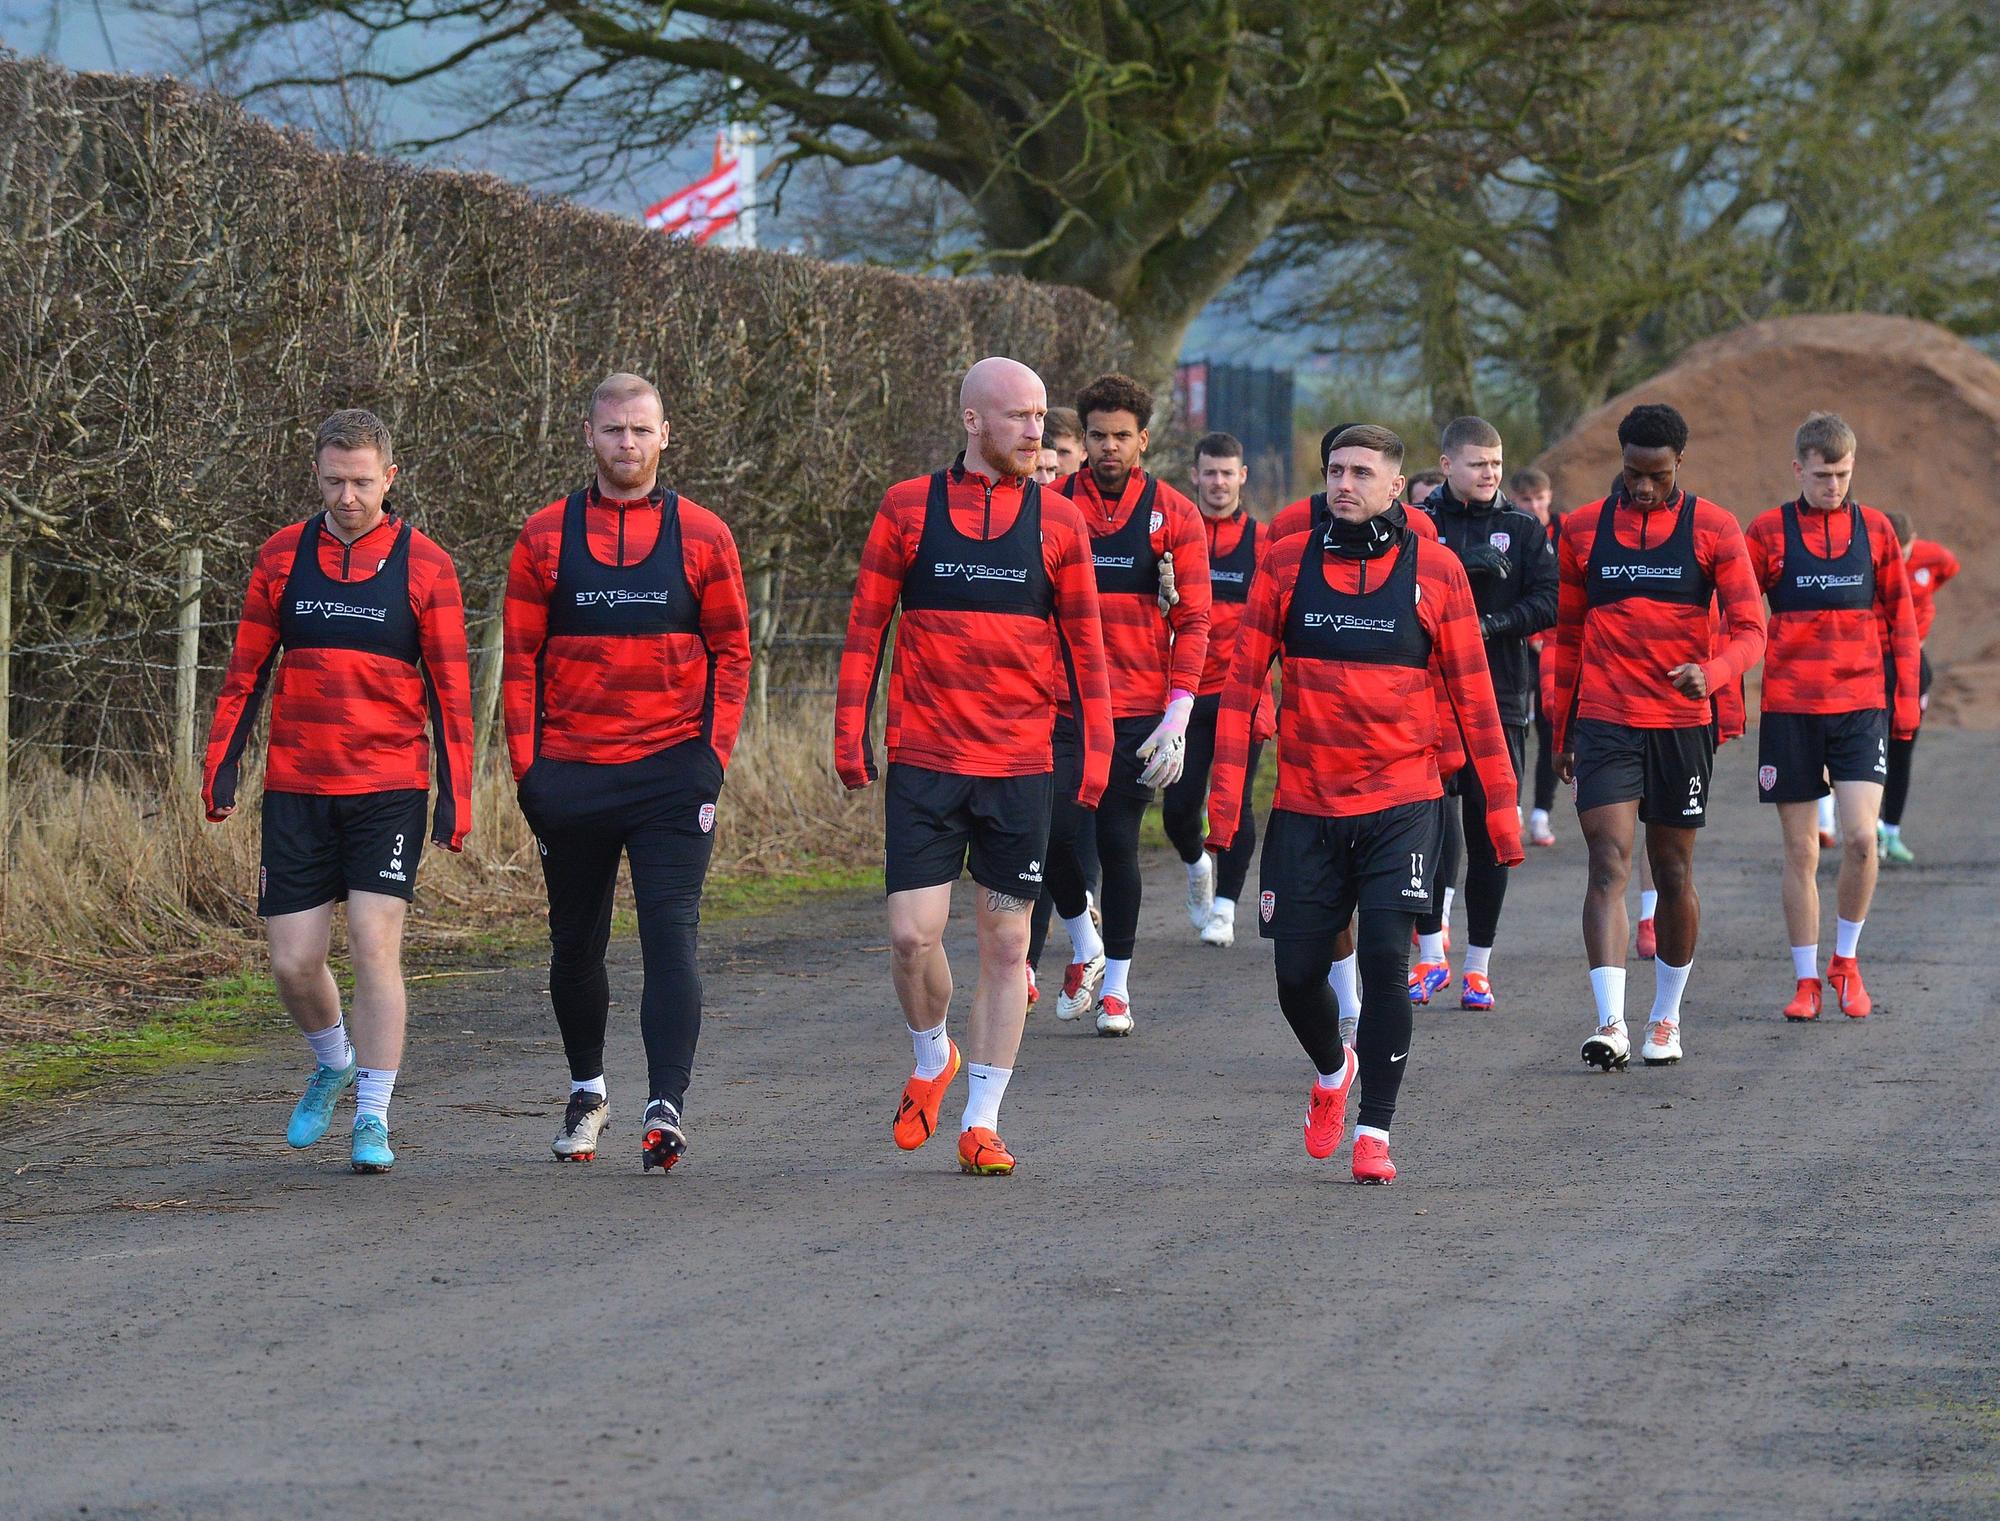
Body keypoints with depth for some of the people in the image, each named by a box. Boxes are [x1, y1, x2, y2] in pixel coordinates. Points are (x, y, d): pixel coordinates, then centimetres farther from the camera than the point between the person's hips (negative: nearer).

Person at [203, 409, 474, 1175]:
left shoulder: (424, 566, -2)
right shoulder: (281, 557, 5)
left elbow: (449, 688, 2)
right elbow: (247, 668, 11)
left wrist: (455, 795, -2)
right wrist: (220, 764, 3)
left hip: (390, 788, -2)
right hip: (295, 790, 3)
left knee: (374, 946, -11)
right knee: (293, 961, 1)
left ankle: (373, 1118, -2)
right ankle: (332, 1064, 32)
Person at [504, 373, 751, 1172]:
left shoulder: (702, 537, 3)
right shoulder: (545, 537, 5)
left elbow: (731, 652, 7)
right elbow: (521, 658, 7)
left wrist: (713, 754, -2)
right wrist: (527, 766, 0)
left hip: (671, 770, -2)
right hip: (570, 772, 2)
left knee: (671, 933, -13)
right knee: (576, 942, 12)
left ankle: (666, 1107, -18)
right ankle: (587, 1089, 32)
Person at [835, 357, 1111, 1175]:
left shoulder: (1057, 520, 5)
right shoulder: (908, 509, 2)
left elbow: (1084, 640, 10)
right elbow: (865, 624, 6)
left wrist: (1096, 746, 5)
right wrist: (849, 731, 1)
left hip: (1021, 768, 1)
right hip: (924, 763, -1)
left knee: (1006, 942, 2)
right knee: (913, 934, -7)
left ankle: (980, 1122, 10)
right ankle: (932, 1059, 23)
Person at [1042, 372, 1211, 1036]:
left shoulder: (1174, 515, 1)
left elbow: (1192, 622, 0)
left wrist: (1178, 716, -8)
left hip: (1140, 713, -1)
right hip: (1061, 708, 1)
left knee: (1118, 843, 1)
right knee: (1053, 832, -9)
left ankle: (1115, 982, 14)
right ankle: (1084, 947, 17)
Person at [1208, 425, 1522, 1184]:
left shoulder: (1436, 571, 0)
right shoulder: (1285, 564, 2)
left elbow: (1472, 696, 4)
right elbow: (1244, 681, 4)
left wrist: (1502, 807, 3)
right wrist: (1225, 798, -3)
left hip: (1401, 804, -2)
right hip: (1304, 807, 2)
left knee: (1385, 960, -13)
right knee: (1297, 974, 4)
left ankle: (1374, 1130, -4)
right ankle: (1332, 1069, 35)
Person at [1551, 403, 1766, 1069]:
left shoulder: (1713, 530, -1)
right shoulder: (1581, 530, 5)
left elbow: (1749, 630, -3)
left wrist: (1711, 673, -24)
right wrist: (1563, 732, 15)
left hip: (1683, 724, 0)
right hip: (1605, 723, 0)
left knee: (1674, 873, 10)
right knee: (1609, 864, -13)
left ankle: (1666, 1018, 26)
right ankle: (1610, 1024, -22)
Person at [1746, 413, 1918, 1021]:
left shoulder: (1874, 529, 7)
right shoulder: (1768, 532, 2)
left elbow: (1899, 617, 13)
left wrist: (1905, 698, 9)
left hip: (1862, 704, 0)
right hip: (1789, 708, 0)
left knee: (1860, 838, -14)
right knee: (1801, 851, 2)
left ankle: (1846, 959, 8)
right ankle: (1806, 980, 12)